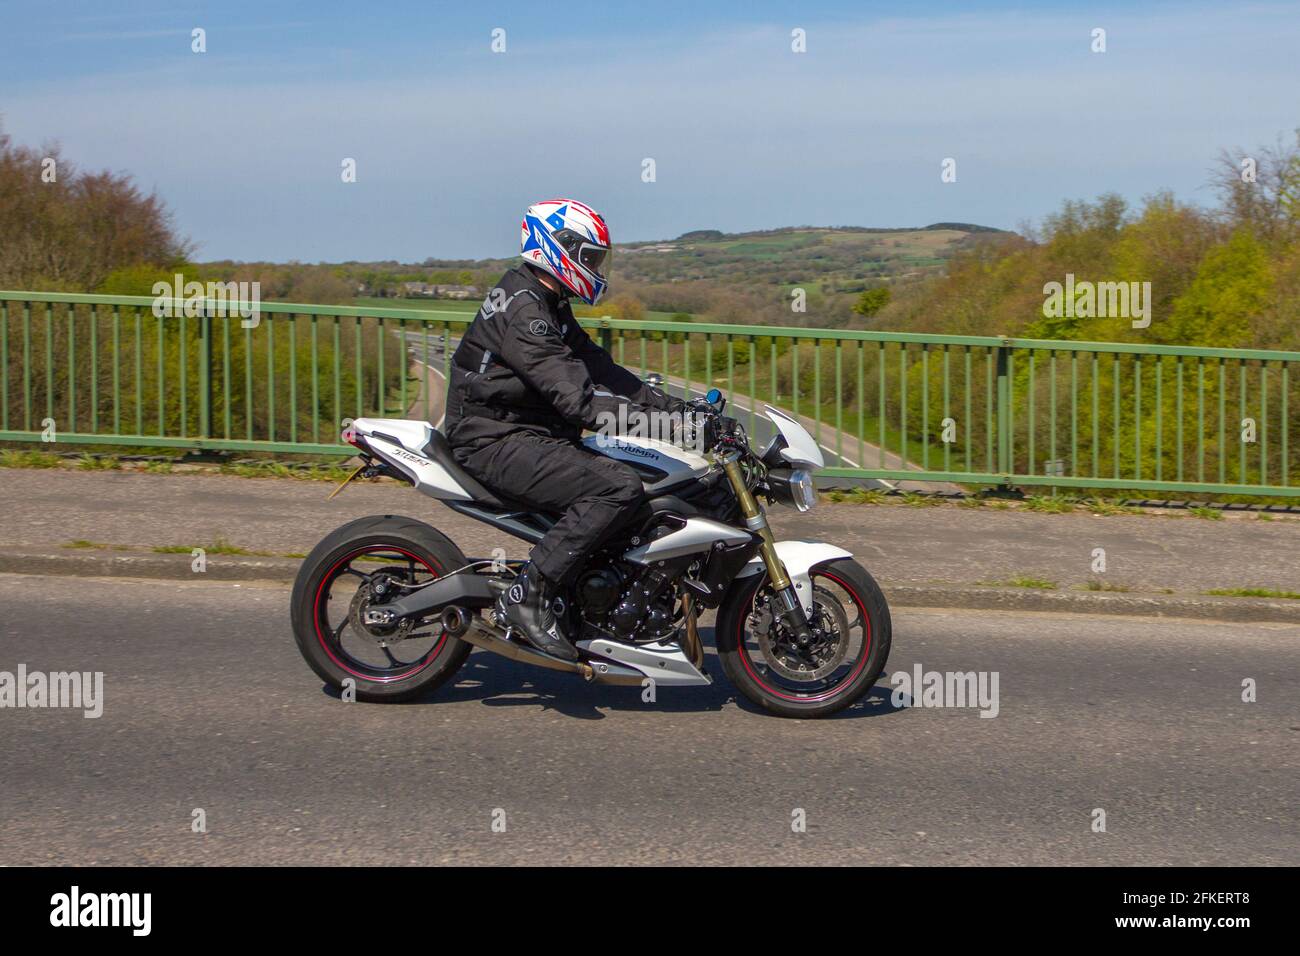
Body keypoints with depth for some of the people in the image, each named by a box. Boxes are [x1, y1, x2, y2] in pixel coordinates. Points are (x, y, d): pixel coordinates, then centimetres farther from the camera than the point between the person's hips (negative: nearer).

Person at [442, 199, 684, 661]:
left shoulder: (549, 306, 17)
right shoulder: (522, 310, -18)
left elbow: (597, 367, 14)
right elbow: (575, 397, -27)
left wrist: (673, 406, 5)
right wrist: (656, 419, -30)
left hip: (528, 435, 11)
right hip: (499, 443, -11)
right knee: (618, 487, -27)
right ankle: (529, 594, -22)